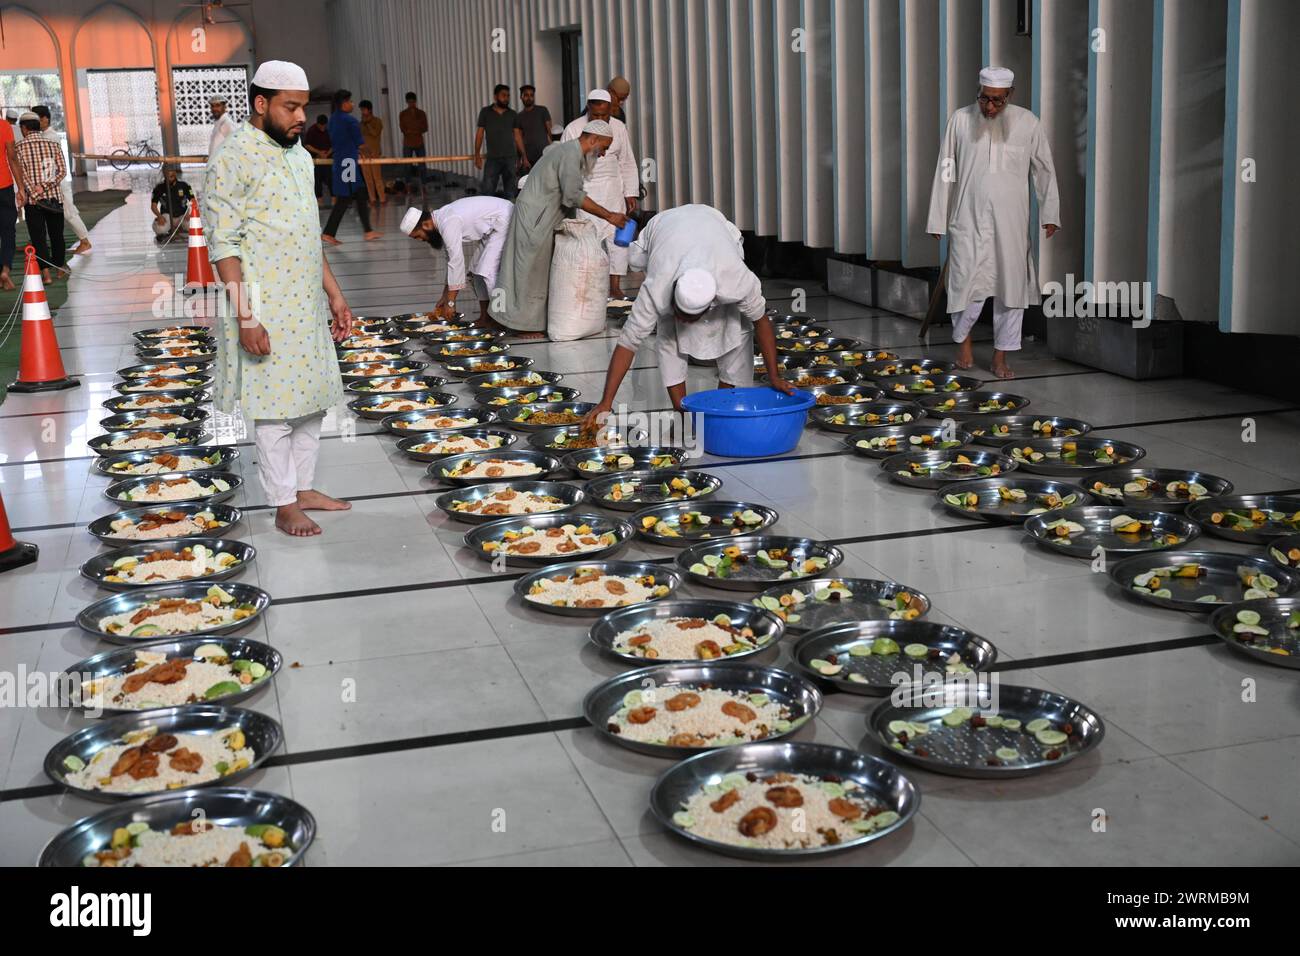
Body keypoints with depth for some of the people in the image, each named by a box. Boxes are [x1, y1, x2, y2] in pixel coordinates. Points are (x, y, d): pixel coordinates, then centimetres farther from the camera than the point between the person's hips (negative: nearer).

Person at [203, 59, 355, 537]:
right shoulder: (233, 161, -13)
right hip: (266, 310, -8)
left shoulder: (299, 156, 12)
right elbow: (224, 246, -16)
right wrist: (245, 318, -21)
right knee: (275, 405, 0)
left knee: (312, 399, 14)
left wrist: (334, 294, 17)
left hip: (307, 306, 8)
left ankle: (304, 487, 27)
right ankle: (284, 504, 11)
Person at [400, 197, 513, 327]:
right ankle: (485, 318, 14)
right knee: (477, 269, 13)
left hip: (504, 221, -11)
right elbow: (452, 260, 13)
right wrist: (445, 296, 15)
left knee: (488, 272, -15)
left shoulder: (448, 224, -25)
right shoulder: (442, 218, 6)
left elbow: (456, 263, -24)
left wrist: (450, 302, -18)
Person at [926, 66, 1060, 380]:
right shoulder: (960, 120, 0)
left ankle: (1000, 356, 13)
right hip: (969, 220, -1)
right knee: (968, 283, -5)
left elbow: (1044, 171, 9)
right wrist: (937, 220, 5)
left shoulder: (1027, 124, 1)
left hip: (1011, 224, 1)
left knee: (1011, 287, 1)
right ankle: (963, 337, 23)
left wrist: (1050, 214, 4)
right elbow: (945, 173, 4)